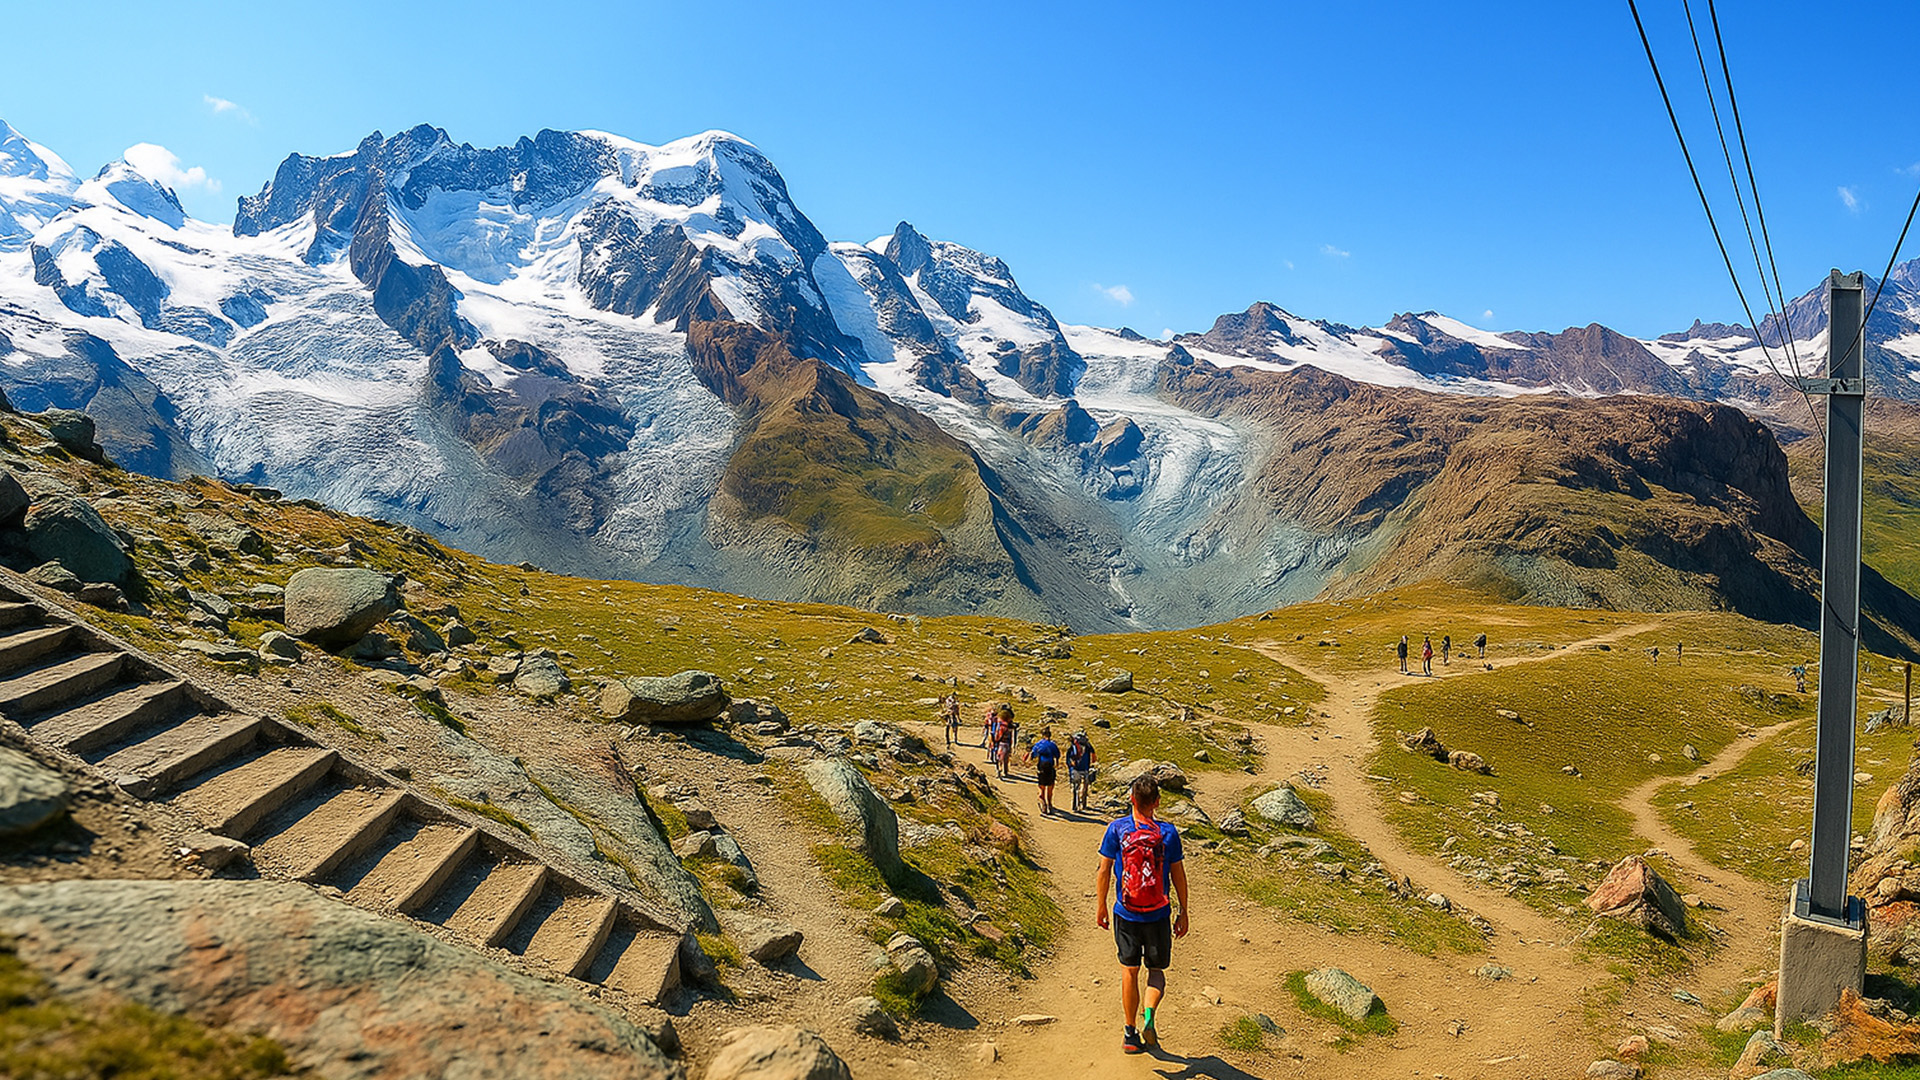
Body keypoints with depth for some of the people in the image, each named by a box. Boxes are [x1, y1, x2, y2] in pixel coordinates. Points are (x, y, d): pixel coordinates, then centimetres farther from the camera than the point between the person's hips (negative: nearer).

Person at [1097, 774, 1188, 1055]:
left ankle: (1131, 1035, 17)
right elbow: (1178, 875, -2)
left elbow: (1104, 870, -3)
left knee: (1129, 971, 12)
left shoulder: (1117, 829, -7)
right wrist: (1183, 913, 9)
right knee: (1156, 969, 16)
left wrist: (1101, 906, 9)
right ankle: (1149, 1017, -8)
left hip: (1125, 914, 0)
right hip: (1158, 915, 0)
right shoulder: (1168, 832, -7)